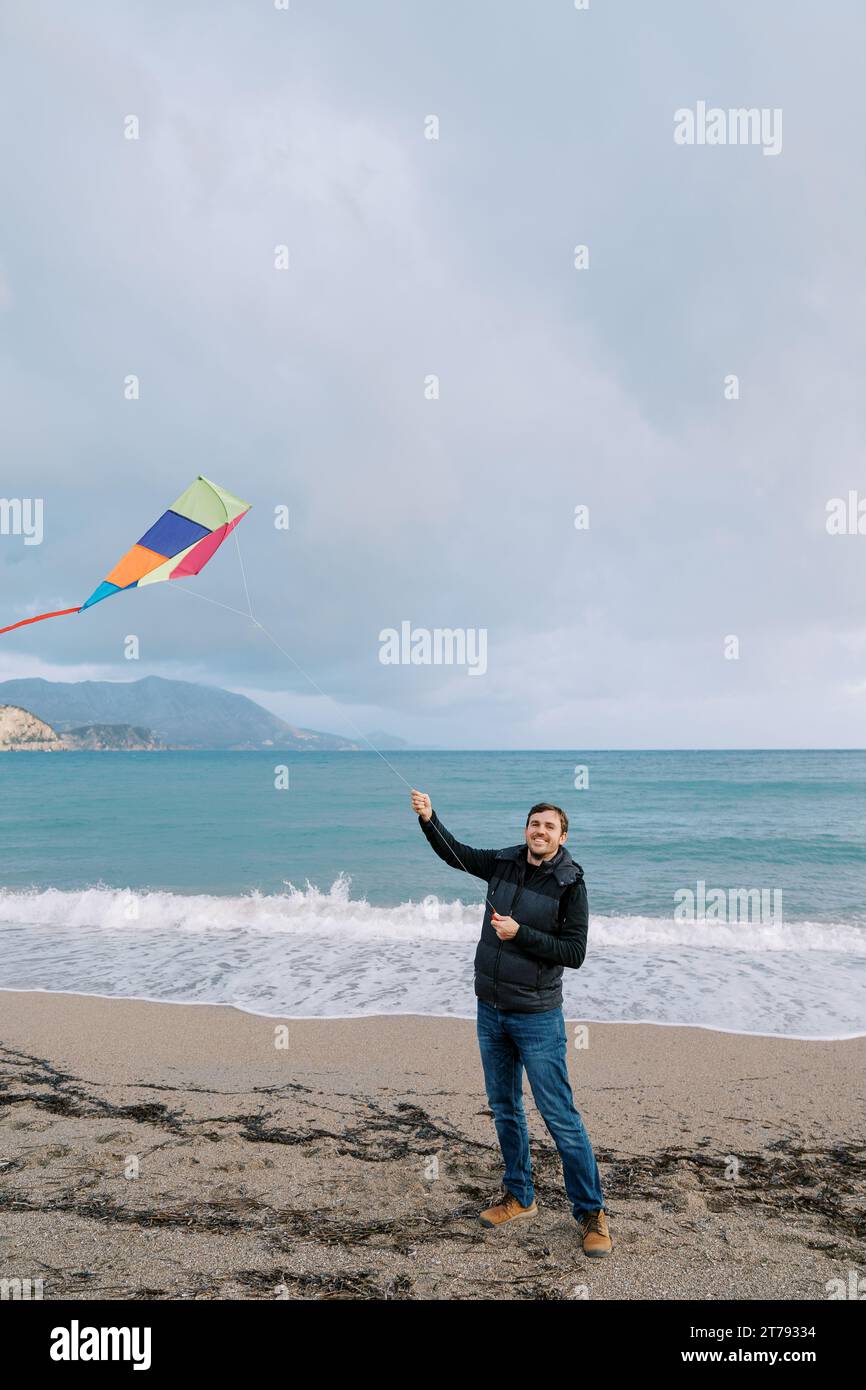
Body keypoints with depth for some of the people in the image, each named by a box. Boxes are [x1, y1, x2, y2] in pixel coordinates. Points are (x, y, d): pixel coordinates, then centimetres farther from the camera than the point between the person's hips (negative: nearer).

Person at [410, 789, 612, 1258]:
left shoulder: (570, 884, -12)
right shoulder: (504, 862, 1)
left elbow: (574, 953, -15)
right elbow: (453, 852, 14)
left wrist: (519, 934, -21)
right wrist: (428, 818, -2)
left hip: (537, 1016, -5)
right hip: (490, 1010, 5)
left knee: (560, 1117, -4)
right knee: (504, 1109, 16)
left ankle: (591, 1213, 9)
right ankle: (519, 1197, 31)